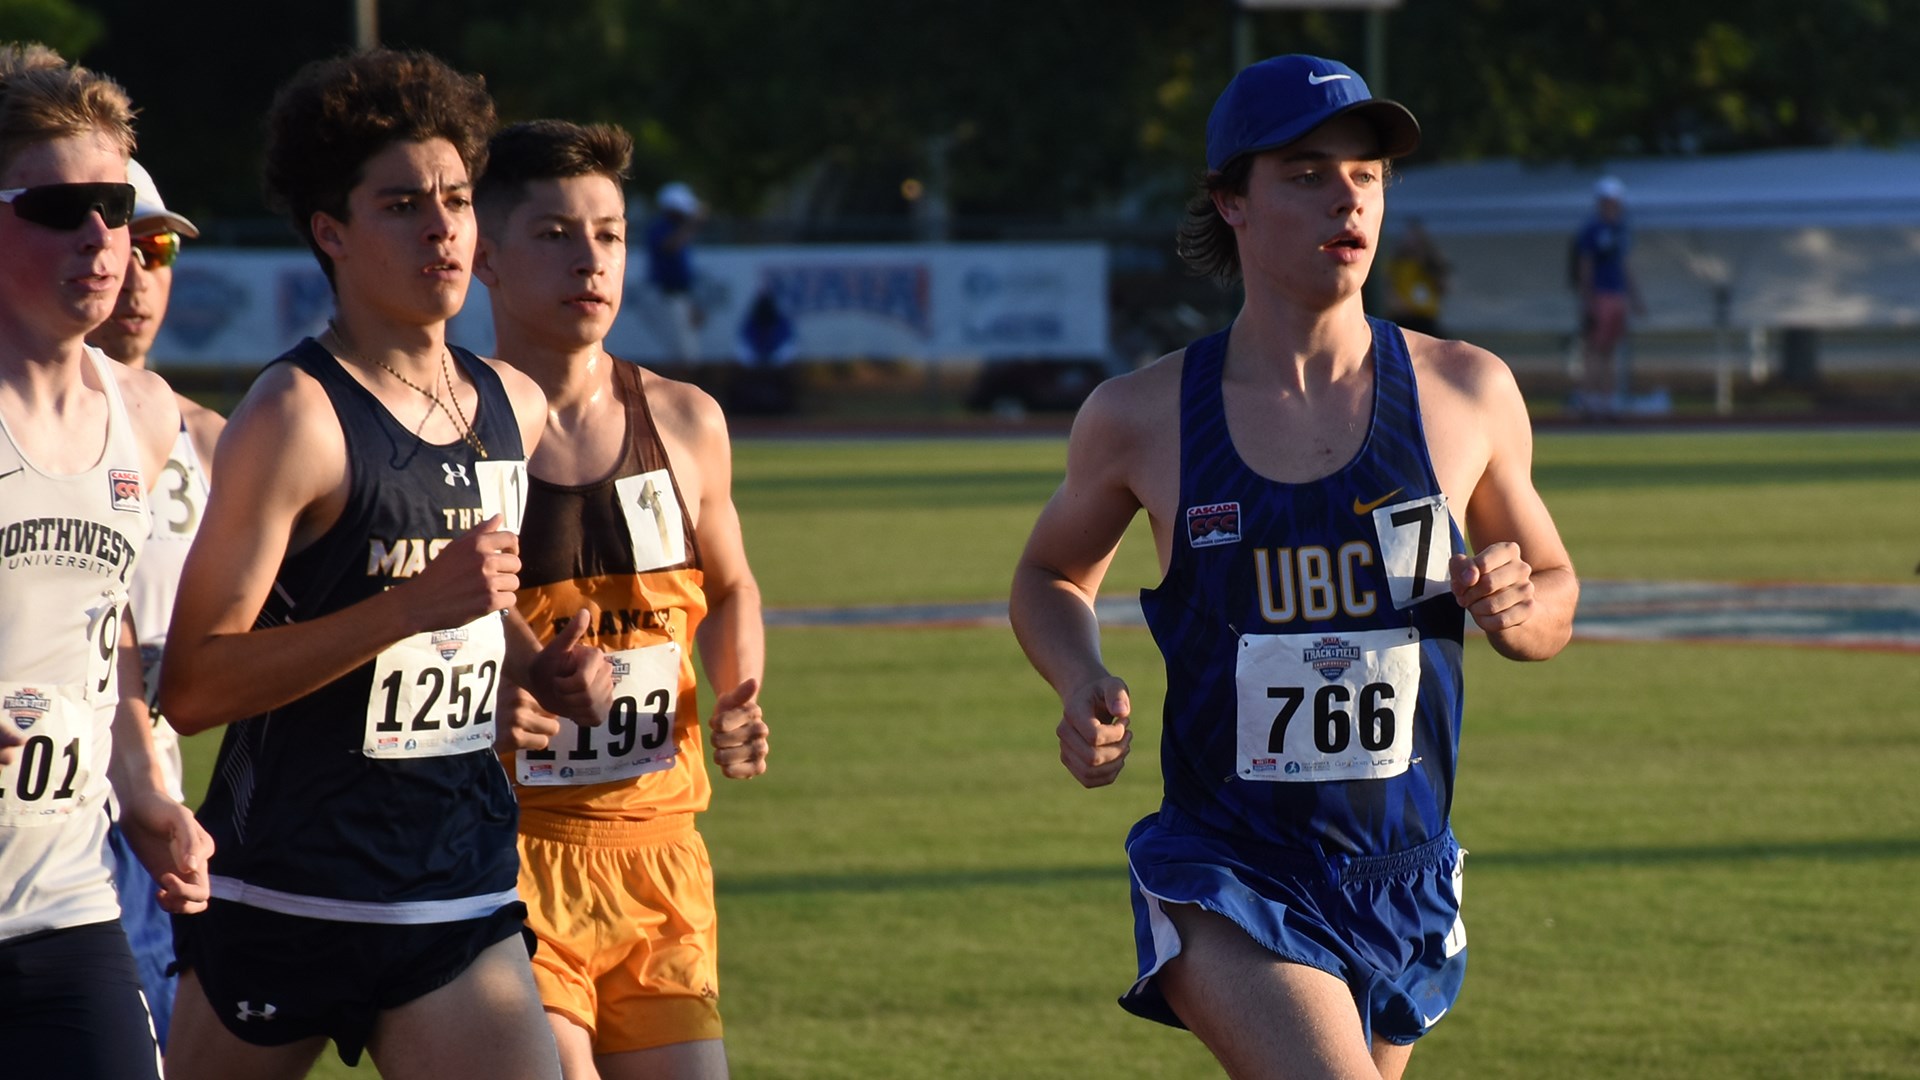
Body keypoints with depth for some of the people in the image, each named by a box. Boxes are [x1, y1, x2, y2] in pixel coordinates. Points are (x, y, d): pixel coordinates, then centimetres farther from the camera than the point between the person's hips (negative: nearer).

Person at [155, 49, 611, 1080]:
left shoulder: (512, 408, 10)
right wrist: (413, 607, -24)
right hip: (285, 897, -5)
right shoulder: (297, 416, -13)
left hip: (465, 899, 5)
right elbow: (191, 685, -20)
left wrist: (542, 668, 9)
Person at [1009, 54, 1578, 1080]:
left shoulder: (1468, 394, 1)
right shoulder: (1140, 418, -3)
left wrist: (1514, 610, -10)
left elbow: (1553, 591, 14)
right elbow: (1052, 577, 16)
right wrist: (1083, 682, -5)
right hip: (1224, 879, -3)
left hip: (1403, 879, 3)